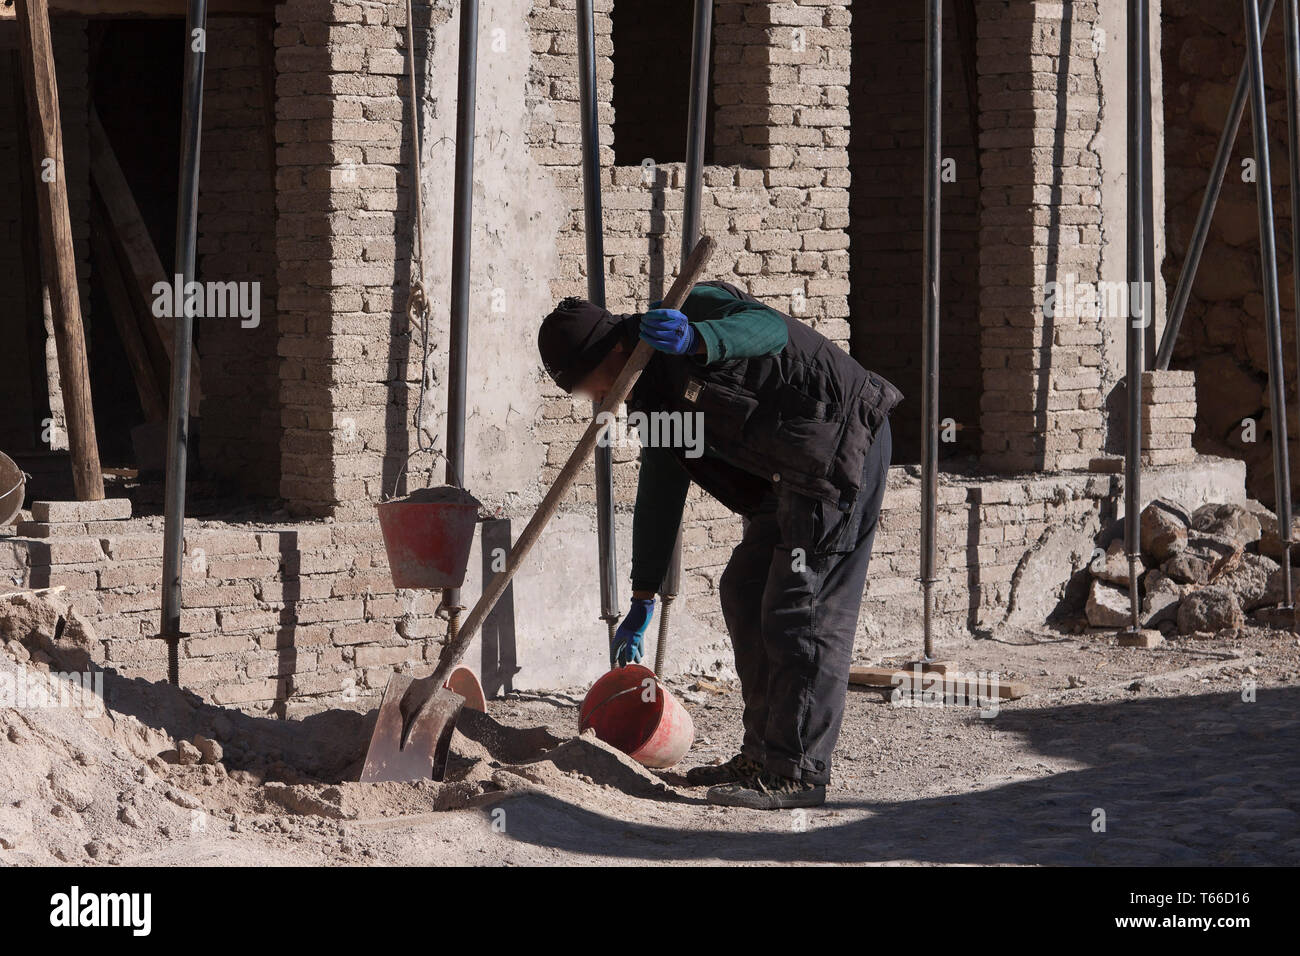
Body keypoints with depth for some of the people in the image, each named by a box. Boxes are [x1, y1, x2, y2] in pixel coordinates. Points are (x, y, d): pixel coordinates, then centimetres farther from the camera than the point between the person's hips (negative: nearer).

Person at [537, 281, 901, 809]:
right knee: (745, 593, 12)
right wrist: (642, 600, 22)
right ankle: (763, 755, 17)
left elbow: (767, 327, -31)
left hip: (841, 443, -10)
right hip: (792, 476, 10)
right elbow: (658, 494, 19)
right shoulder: (654, 387, 13)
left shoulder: (692, 308, -13)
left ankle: (799, 771, -12)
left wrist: (698, 340, -49)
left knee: (804, 609, -12)